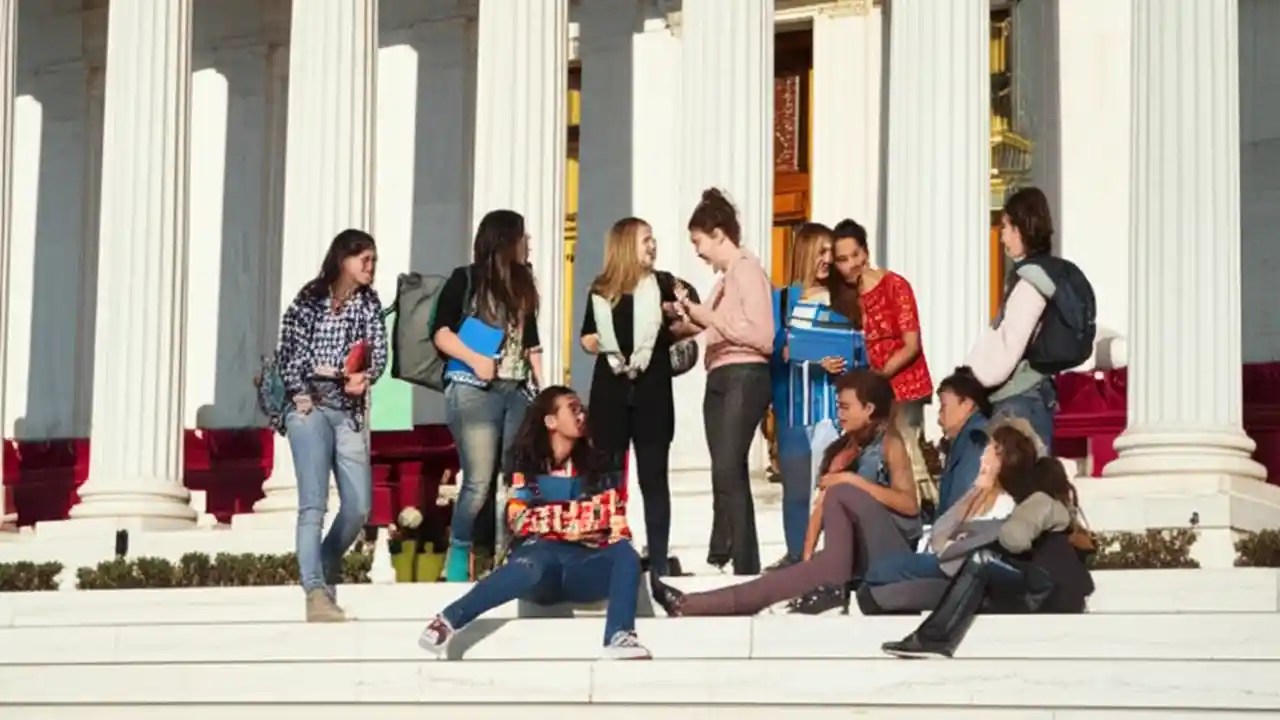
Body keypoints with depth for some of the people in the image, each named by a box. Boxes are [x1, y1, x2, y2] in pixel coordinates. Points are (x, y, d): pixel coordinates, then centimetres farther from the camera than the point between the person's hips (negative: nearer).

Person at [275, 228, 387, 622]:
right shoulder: (309, 300, 1)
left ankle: (324, 570, 27)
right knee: (314, 503, -16)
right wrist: (300, 395, -14)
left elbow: (379, 353, 3)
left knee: (359, 507, 3)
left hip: (349, 412, 5)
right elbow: (288, 353, -2)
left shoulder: (369, 303, 12)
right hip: (309, 407, -5)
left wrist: (364, 378, -17)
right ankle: (316, 593, -23)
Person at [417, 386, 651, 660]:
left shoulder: (597, 467, 17)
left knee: (626, 554, -28)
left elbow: (616, 522, 10)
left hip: (584, 563, 3)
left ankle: (620, 638, -43)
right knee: (533, 565, -40)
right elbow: (518, 518, -3)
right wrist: (576, 521, -8)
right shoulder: (526, 466, 9)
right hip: (540, 553, -3)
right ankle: (448, 620, -33)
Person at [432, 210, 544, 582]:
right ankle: (457, 565, -2)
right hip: (474, 391, -6)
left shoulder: (523, 285, 19)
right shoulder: (466, 279, 2)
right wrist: (474, 359, -17)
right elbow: (440, 332, -4)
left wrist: (542, 387, 11)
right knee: (478, 483, -10)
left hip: (518, 392, 6)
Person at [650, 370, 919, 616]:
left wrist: (854, 481, -17)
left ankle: (836, 585, -23)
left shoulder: (890, 443, -1)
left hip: (891, 550, -5)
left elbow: (909, 505, -13)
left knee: (841, 493, -25)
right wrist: (807, 553, -4)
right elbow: (823, 503, 8)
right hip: (859, 552, 6)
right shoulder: (845, 449, 19)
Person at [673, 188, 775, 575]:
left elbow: (762, 335, -16)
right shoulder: (728, 276, 18)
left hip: (744, 378, -9)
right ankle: (745, 567, 10)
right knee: (730, 475, 7)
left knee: (727, 472, -17)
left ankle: (738, 567, -20)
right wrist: (697, 318, 10)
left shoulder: (748, 270, -7)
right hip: (720, 379, 9)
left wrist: (710, 317, -16)